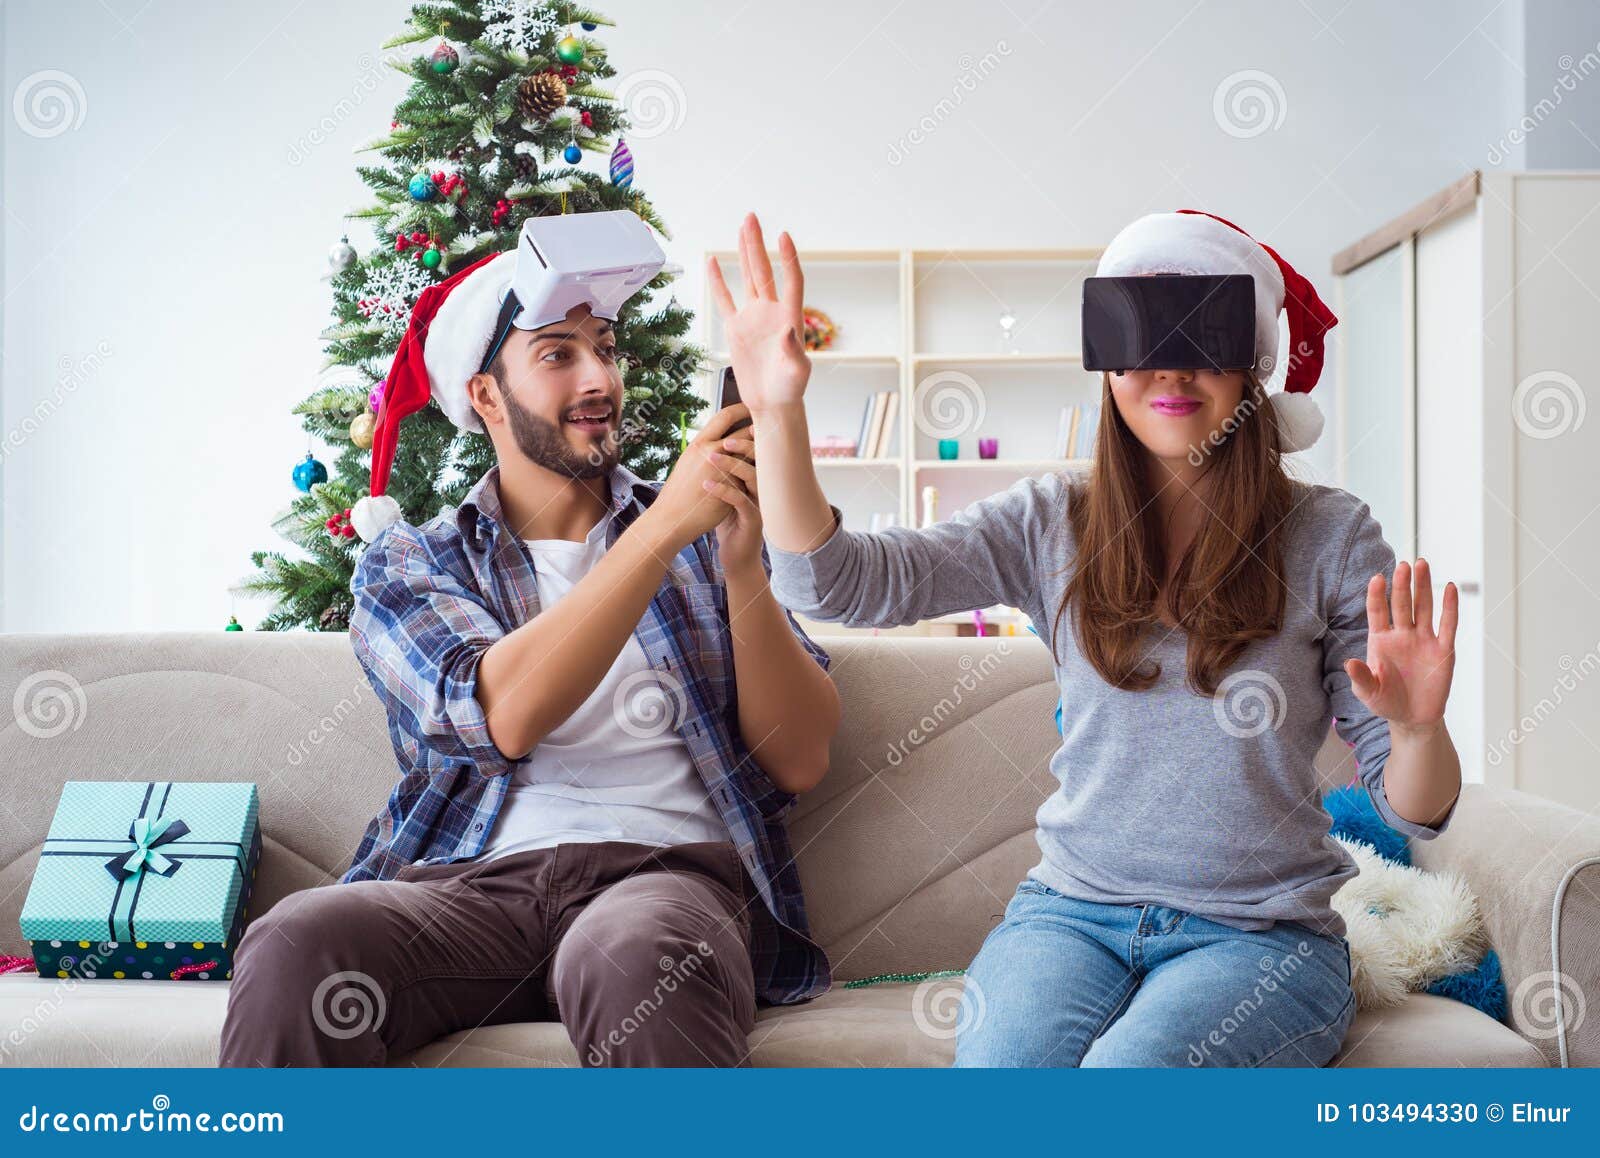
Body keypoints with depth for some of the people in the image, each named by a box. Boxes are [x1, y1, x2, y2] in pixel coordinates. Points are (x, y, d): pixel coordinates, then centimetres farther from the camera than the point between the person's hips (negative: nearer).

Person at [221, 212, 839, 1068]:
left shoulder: (700, 534, 17)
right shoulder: (407, 563, 14)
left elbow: (800, 762, 5)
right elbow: (503, 715, -10)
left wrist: (743, 566, -9)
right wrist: (663, 526, -14)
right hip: (471, 880, 1)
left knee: (632, 958, -37)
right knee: (293, 945, -30)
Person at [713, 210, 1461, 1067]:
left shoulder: (1330, 539, -1)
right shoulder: (1051, 524, 5)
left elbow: (1412, 811, 0)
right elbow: (837, 582, -6)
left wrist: (1419, 728, -23)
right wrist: (777, 413, -19)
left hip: (1260, 933, -1)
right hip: (1074, 912, 2)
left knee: (1128, 1070, -32)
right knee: (998, 1065, -29)